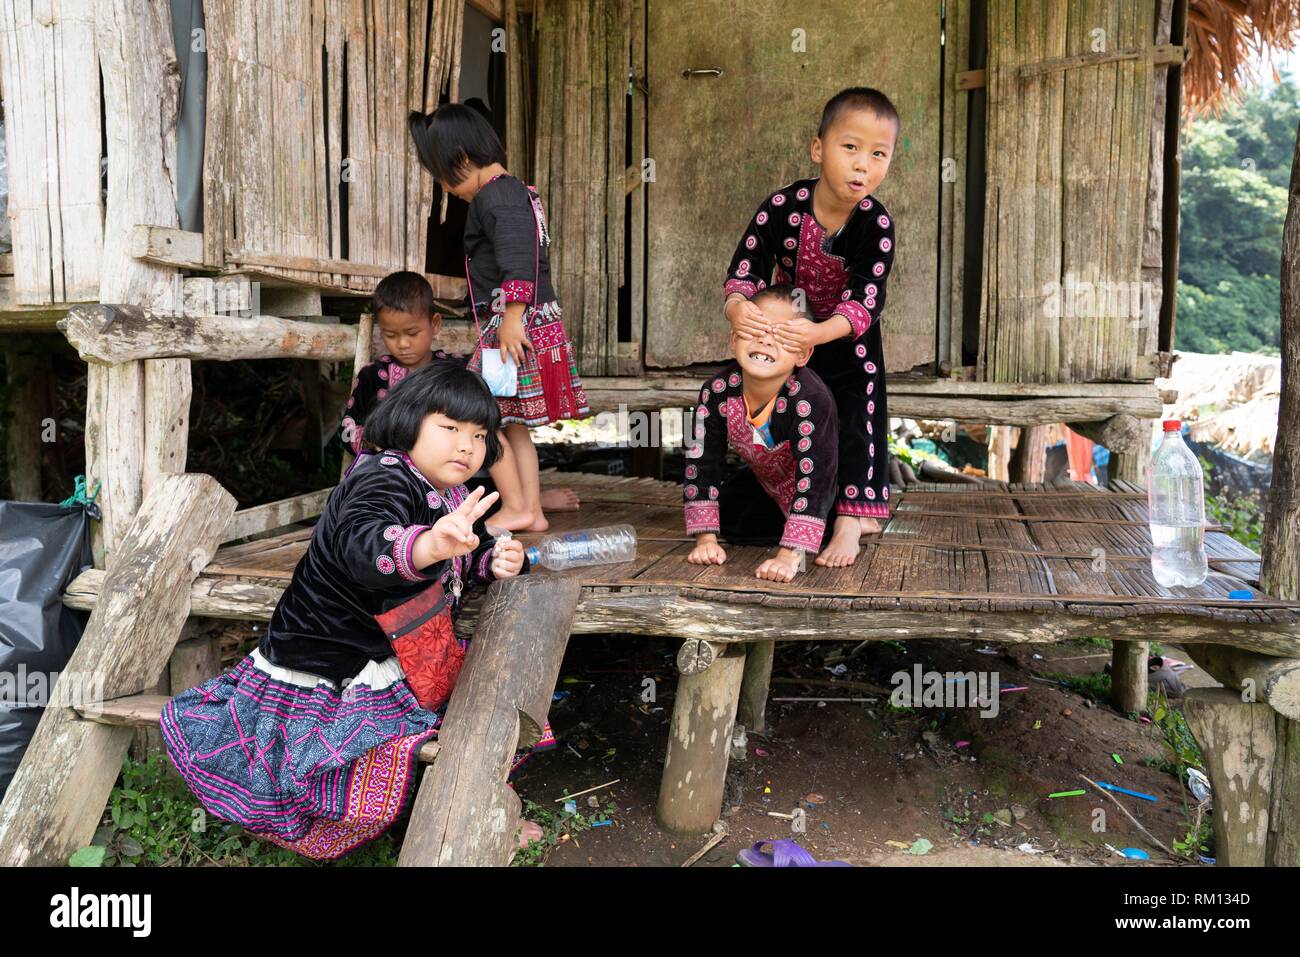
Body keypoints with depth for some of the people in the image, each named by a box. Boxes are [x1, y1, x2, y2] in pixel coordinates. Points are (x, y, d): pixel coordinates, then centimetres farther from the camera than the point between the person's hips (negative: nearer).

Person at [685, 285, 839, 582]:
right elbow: (700, 463, -19)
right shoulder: (717, 391, -28)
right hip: (767, 478, 5)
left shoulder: (812, 400, -42)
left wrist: (789, 556, -47)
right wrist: (705, 538, -22)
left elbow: (813, 478, -42)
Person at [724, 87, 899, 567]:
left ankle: (851, 519, 3)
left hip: (850, 341, -2)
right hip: (785, 332, 2)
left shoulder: (877, 225, -28)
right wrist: (738, 308, -46)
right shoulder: (783, 206, -26)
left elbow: (866, 300, -34)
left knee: (855, 418, -6)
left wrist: (820, 333, -53)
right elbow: (746, 268, -24)